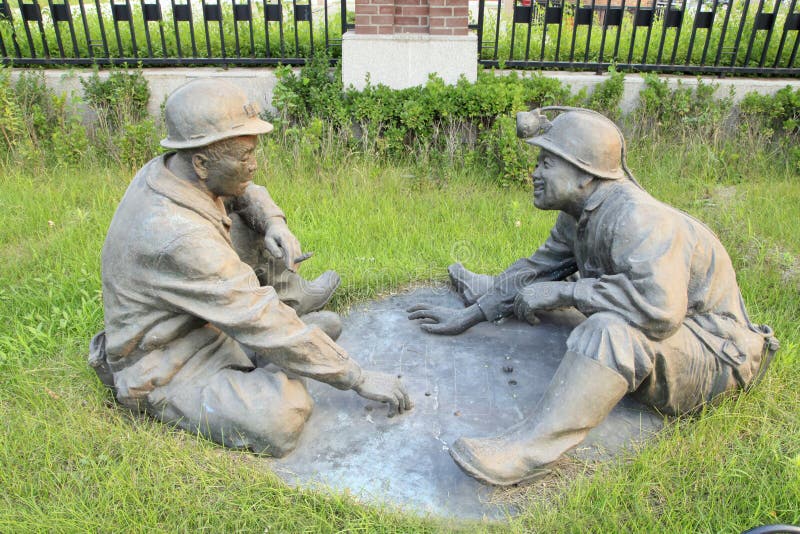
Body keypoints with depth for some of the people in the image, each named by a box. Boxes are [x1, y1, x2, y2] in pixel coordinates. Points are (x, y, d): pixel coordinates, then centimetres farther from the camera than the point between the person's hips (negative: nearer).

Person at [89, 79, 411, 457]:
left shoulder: (170, 169, -10)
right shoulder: (178, 236, -36)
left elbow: (245, 192, 10)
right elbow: (262, 323, -34)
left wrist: (273, 221, -14)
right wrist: (359, 378, -26)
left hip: (202, 319, 8)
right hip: (166, 373, -8)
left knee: (256, 222, 4)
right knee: (281, 418, -30)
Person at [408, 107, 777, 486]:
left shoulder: (637, 219, -30)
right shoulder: (579, 214, 0)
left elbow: (659, 306, -44)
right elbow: (541, 266, 11)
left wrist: (563, 292, -33)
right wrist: (469, 317, 9)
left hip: (710, 355, -9)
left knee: (611, 327, -38)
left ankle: (530, 449, -37)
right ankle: (489, 292, 34)